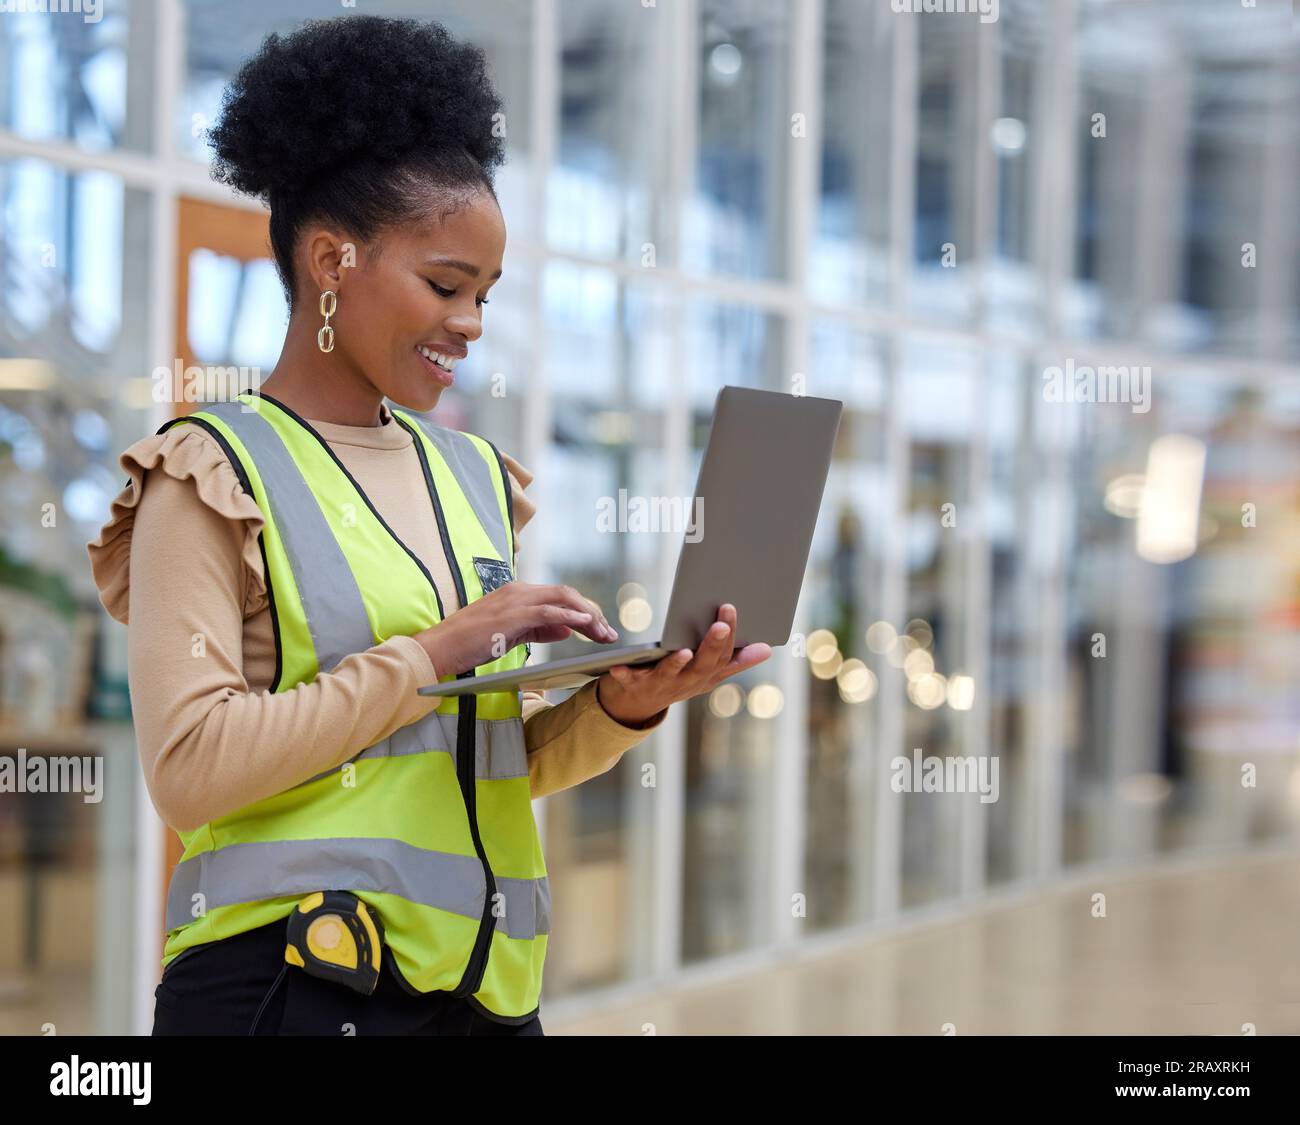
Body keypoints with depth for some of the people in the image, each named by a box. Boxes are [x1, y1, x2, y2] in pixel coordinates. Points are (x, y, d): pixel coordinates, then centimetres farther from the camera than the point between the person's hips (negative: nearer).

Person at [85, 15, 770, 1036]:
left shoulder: (474, 476, 15)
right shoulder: (213, 474, -3)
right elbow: (190, 767, -14)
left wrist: (623, 705, -3)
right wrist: (433, 652, -14)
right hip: (291, 983, -6)